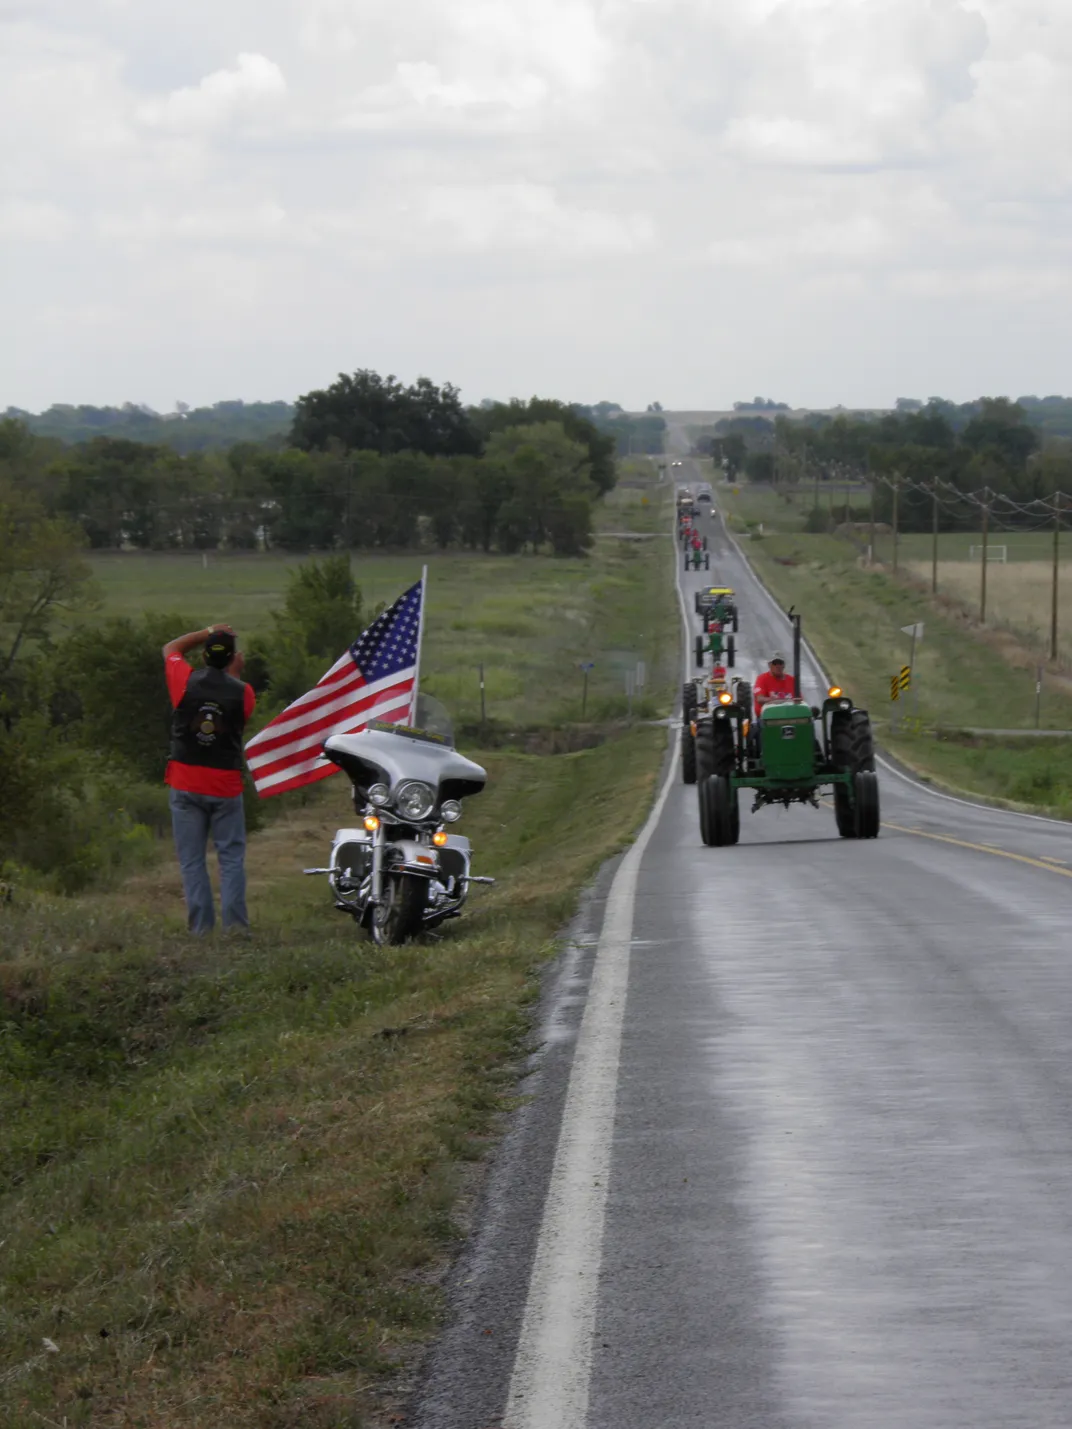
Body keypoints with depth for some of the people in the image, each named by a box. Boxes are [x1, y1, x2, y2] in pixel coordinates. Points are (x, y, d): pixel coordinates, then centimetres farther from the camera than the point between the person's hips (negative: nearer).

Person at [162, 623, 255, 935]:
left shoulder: (186, 682, -5)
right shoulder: (243, 693, -7)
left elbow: (171, 649, 13)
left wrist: (207, 633, 16)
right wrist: (236, 673, 11)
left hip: (185, 783, 0)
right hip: (226, 786, 0)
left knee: (192, 860, 4)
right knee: (231, 857, 5)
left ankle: (200, 927, 0)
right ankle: (234, 924, -4)